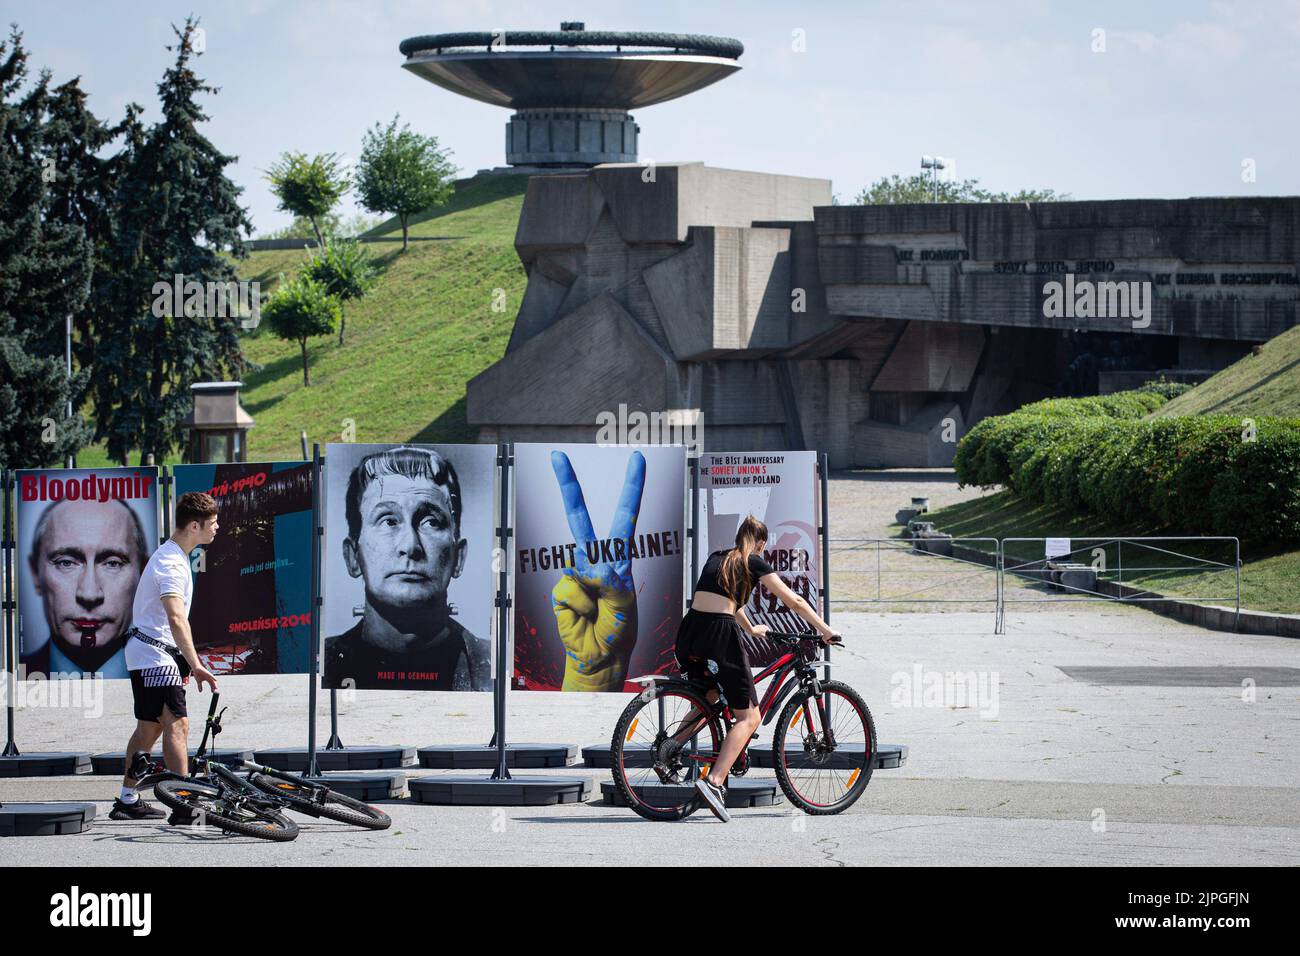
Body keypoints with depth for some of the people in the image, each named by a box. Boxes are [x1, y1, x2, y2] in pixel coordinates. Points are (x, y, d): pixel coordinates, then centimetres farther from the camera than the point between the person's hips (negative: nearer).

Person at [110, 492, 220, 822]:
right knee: (177, 724, -17)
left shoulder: (174, 556, 14)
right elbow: (176, 619, -34)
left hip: (146, 655, 11)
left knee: (150, 727, 17)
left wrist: (185, 661, 28)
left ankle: (127, 802, 24)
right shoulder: (171, 564, -21)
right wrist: (196, 665, -40)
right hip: (154, 655, -11)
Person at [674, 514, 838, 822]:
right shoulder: (754, 563, 7)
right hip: (720, 635, -7)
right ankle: (714, 782, -20)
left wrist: (750, 629, 57)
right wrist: (826, 631, 16)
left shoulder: (717, 559, 25)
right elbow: (794, 602, 6)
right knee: (749, 717, -2)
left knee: (707, 698, 33)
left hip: (689, 633, 7)